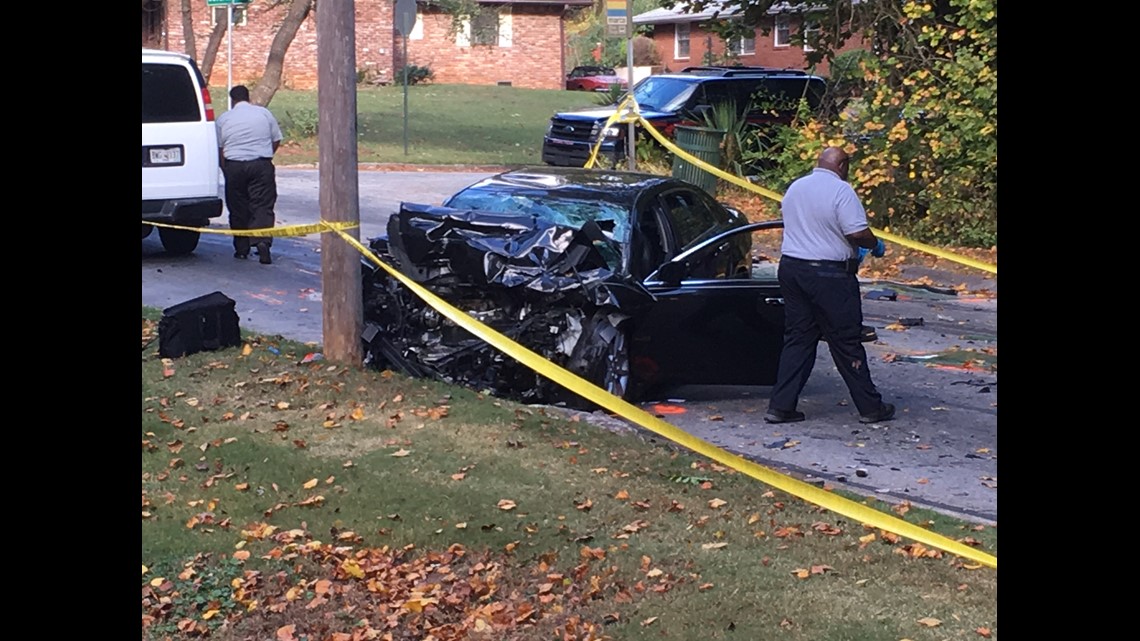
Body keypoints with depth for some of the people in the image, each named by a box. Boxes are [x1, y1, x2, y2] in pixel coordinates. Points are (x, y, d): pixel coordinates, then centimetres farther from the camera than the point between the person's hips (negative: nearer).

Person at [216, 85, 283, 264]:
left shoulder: (223, 119, 5)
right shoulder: (264, 113, 6)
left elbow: (219, 149, 5)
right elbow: (276, 140, 9)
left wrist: (225, 169, 15)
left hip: (234, 166, 0)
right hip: (262, 165, 0)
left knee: (238, 209, 9)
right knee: (263, 206, -2)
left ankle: (241, 248, 12)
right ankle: (263, 241, -22)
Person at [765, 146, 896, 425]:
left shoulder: (795, 187, 12)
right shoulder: (841, 190, -12)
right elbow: (857, 233, -18)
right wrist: (876, 245, 1)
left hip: (791, 266, 7)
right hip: (828, 275, -7)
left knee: (797, 339, 11)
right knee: (846, 343, 1)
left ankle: (780, 406, 6)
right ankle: (870, 407, 11)